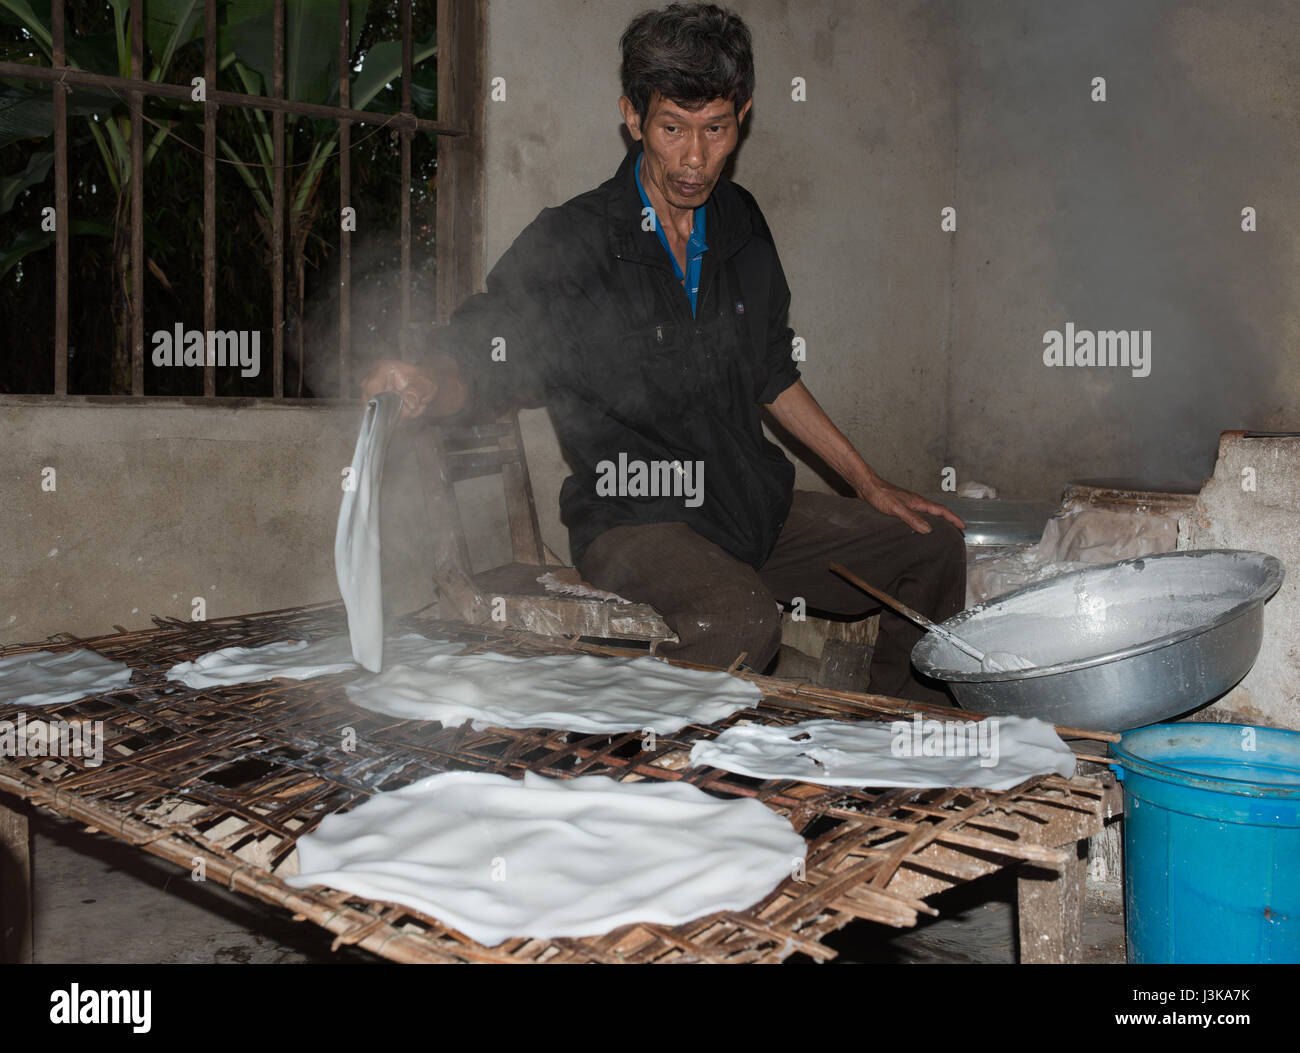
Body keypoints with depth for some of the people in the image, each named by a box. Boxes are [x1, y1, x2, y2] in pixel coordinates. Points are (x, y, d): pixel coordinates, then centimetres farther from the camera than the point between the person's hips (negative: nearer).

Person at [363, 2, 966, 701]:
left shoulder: (740, 225, 8)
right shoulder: (571, 242, -12)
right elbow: (477, 361, -12)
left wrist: (869, 485, 18)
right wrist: (425, 387, -37)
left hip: (755, 506, 7)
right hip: (634, 517, -7)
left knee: (932, 545, 7)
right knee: (740, 619, -36)